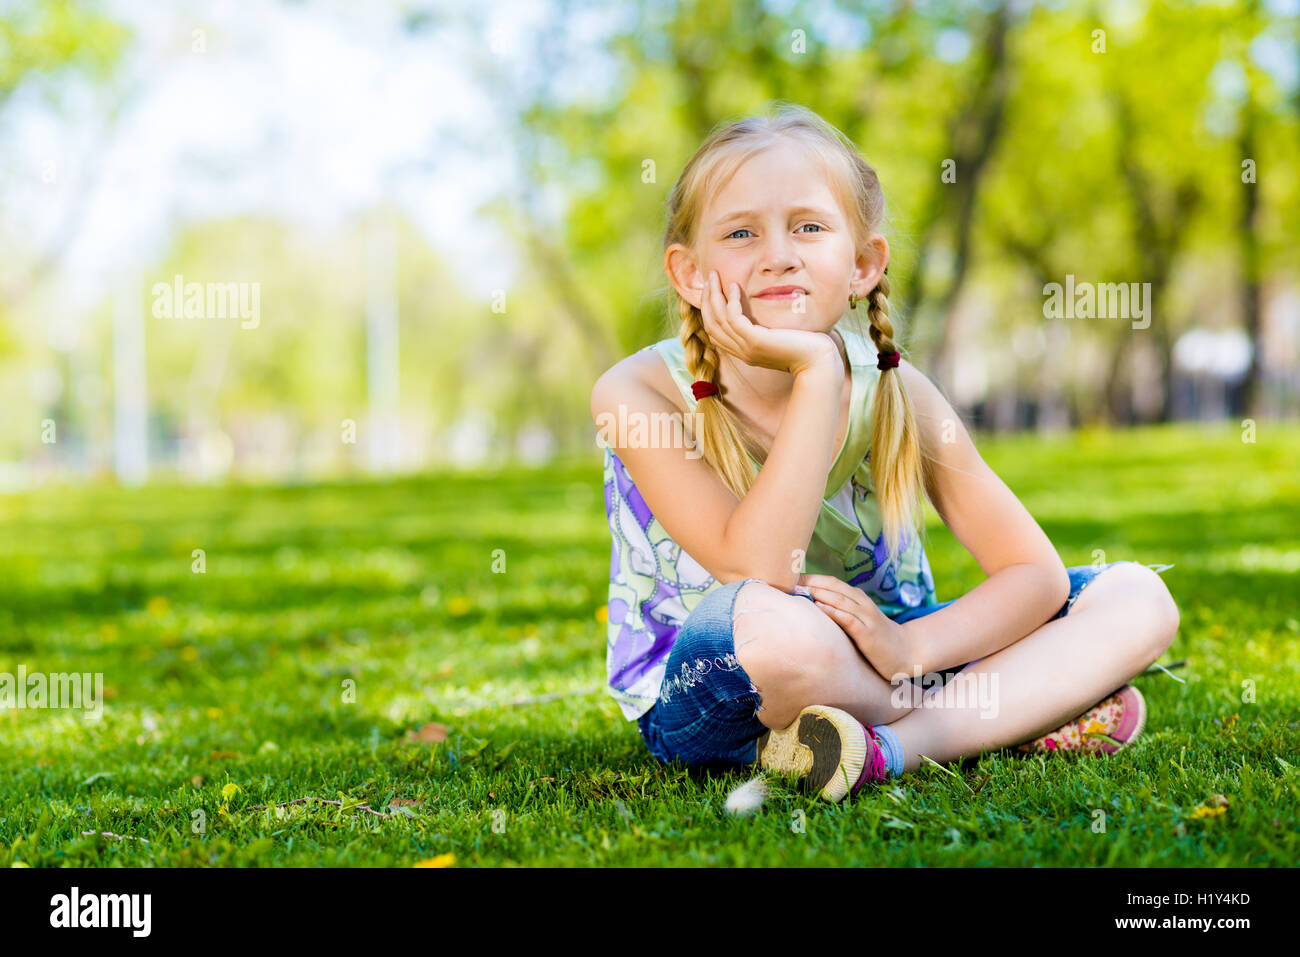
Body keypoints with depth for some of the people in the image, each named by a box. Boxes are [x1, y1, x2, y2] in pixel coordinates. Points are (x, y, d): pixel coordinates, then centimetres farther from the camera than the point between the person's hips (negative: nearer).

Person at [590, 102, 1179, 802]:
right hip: (697, 700, -4)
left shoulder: (894, 392, -11)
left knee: (1137, 597, -8)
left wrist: (913, 647, -28)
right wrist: (816, 371, -34)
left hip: (876, 661, 4)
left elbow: (1036, 574, -10)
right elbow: (759, 572, -31)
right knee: (772, 622, -39)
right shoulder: (639, 393, -20)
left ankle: (888, 744, -24)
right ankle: (1016, 716, -12)